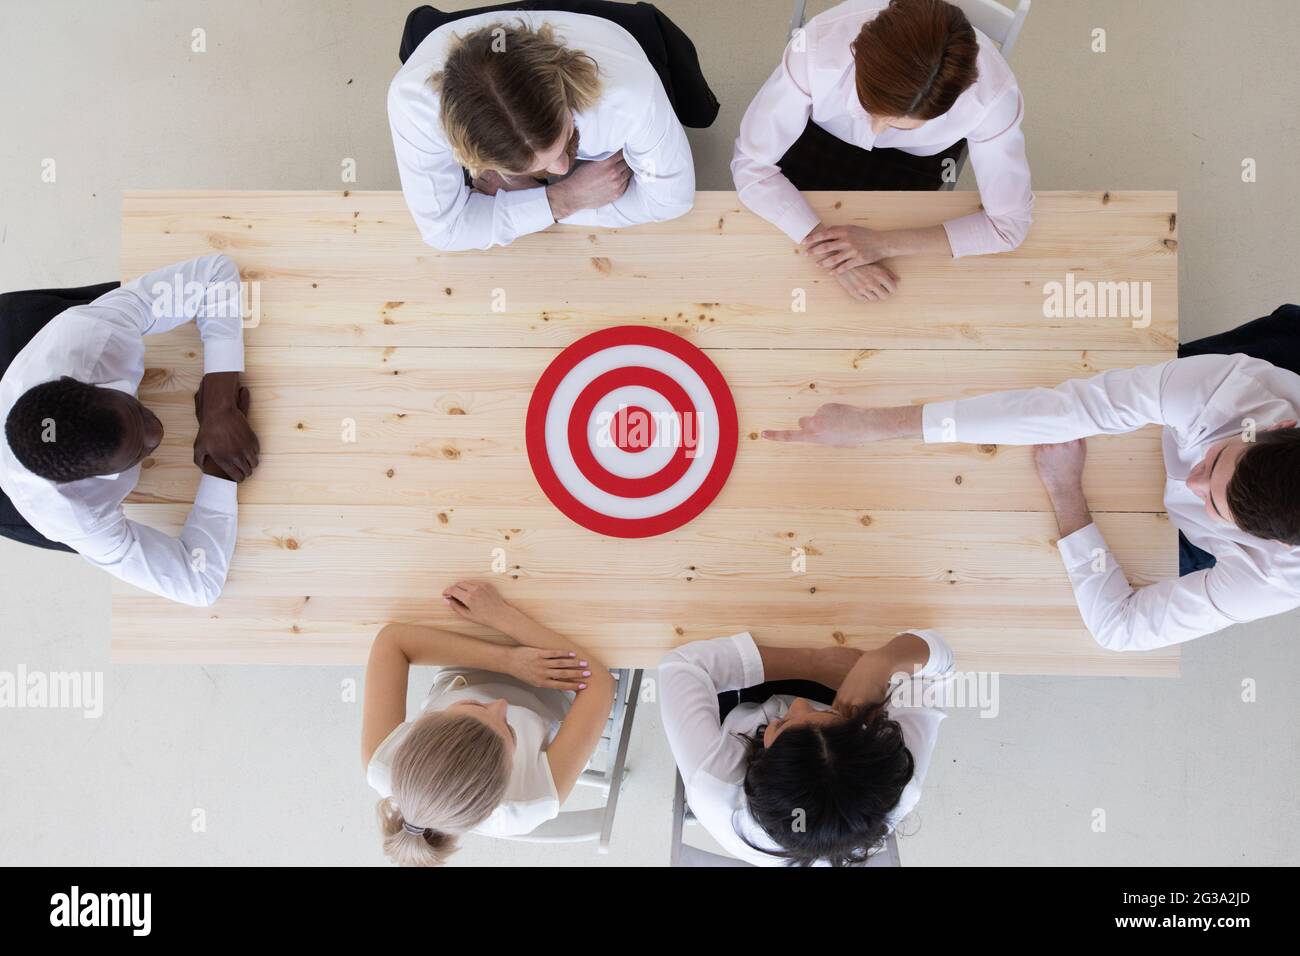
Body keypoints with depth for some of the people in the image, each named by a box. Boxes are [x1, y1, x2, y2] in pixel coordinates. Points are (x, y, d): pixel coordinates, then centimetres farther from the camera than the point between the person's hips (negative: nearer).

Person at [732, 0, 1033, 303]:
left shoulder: (990, 93, -39)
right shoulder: (817, 51, -41)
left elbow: (1008, 224, -28)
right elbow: (751, 165, -30)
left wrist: (884, 243, -37)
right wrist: (830, 252, -40)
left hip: (916, 155, 0)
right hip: (823, 130, 1)